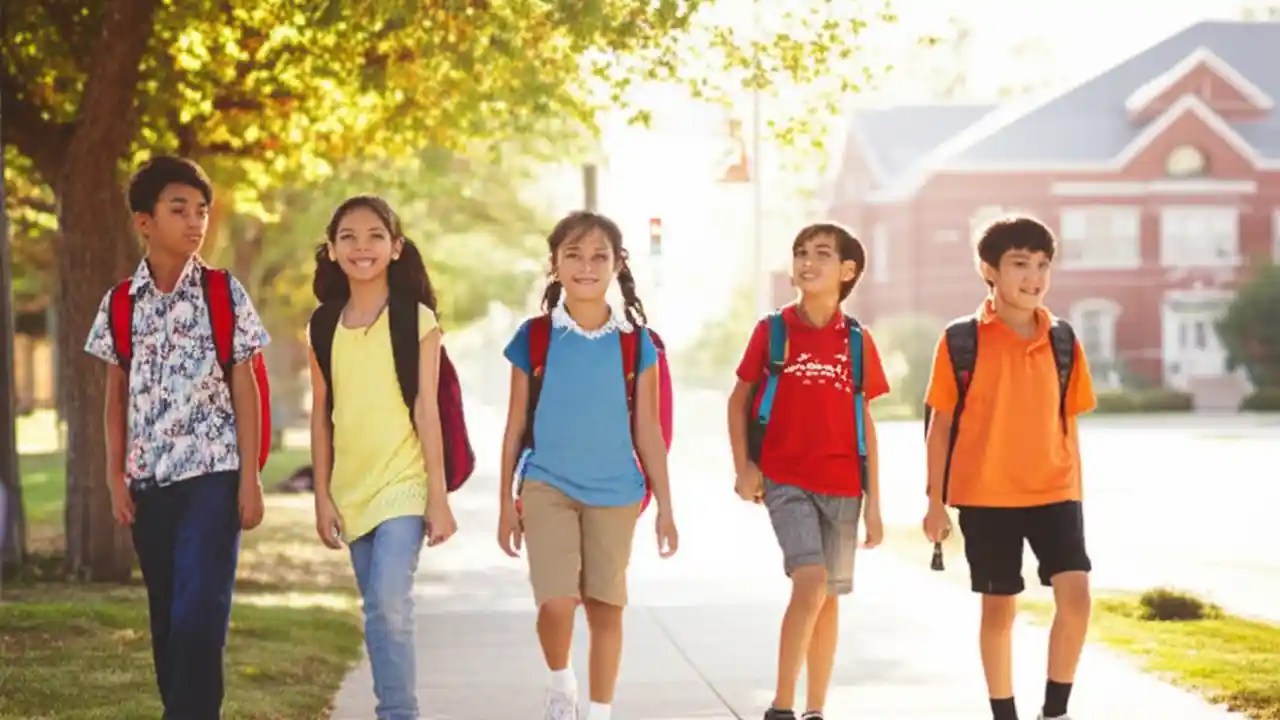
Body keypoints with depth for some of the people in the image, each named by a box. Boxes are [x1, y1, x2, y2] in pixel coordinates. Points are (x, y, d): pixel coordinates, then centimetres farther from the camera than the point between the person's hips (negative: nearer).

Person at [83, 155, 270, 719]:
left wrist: (249, 478, -5)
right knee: (166, 618, 8)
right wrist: (116, 478, 3)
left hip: (212, 475, -3)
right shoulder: (120, 303, 5)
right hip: (148, 480, 3)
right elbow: (116, 395, 10)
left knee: (200, 614, -12)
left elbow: (244, 388, 0)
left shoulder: (225, 294, -1)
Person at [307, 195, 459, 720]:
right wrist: (322, 496, 5)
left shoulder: (416, 319, -4)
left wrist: (439, 497, -8)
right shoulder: (323, 325, 6)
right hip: (351, 490, 4)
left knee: (388, 607, -16)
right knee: (381, 614, 8)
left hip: (403, 484, -4)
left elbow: (426, 410, -6)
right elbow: (321, 415, 9)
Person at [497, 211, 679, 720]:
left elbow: (648, 432, 5)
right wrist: (507, 503, 5)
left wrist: (665, 507, 4)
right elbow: (515, 428, 5)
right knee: (556, 603, -14)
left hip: (615, 491, 1)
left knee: (606, 607, 6)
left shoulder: (635, 343, 1)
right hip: (548, 486, -1)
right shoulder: (534, 338, -1)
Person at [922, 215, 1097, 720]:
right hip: (985, 496, -2)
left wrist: (1075, 493, 12)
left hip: (1053, 492, 2)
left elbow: (1067, 423, 11)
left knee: (1075, 595, -11)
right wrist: (936, 502, -1)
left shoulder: (1062, 340, 5)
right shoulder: (962, 341, -5)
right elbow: (941, 423, 0)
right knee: (999, 606, 6)